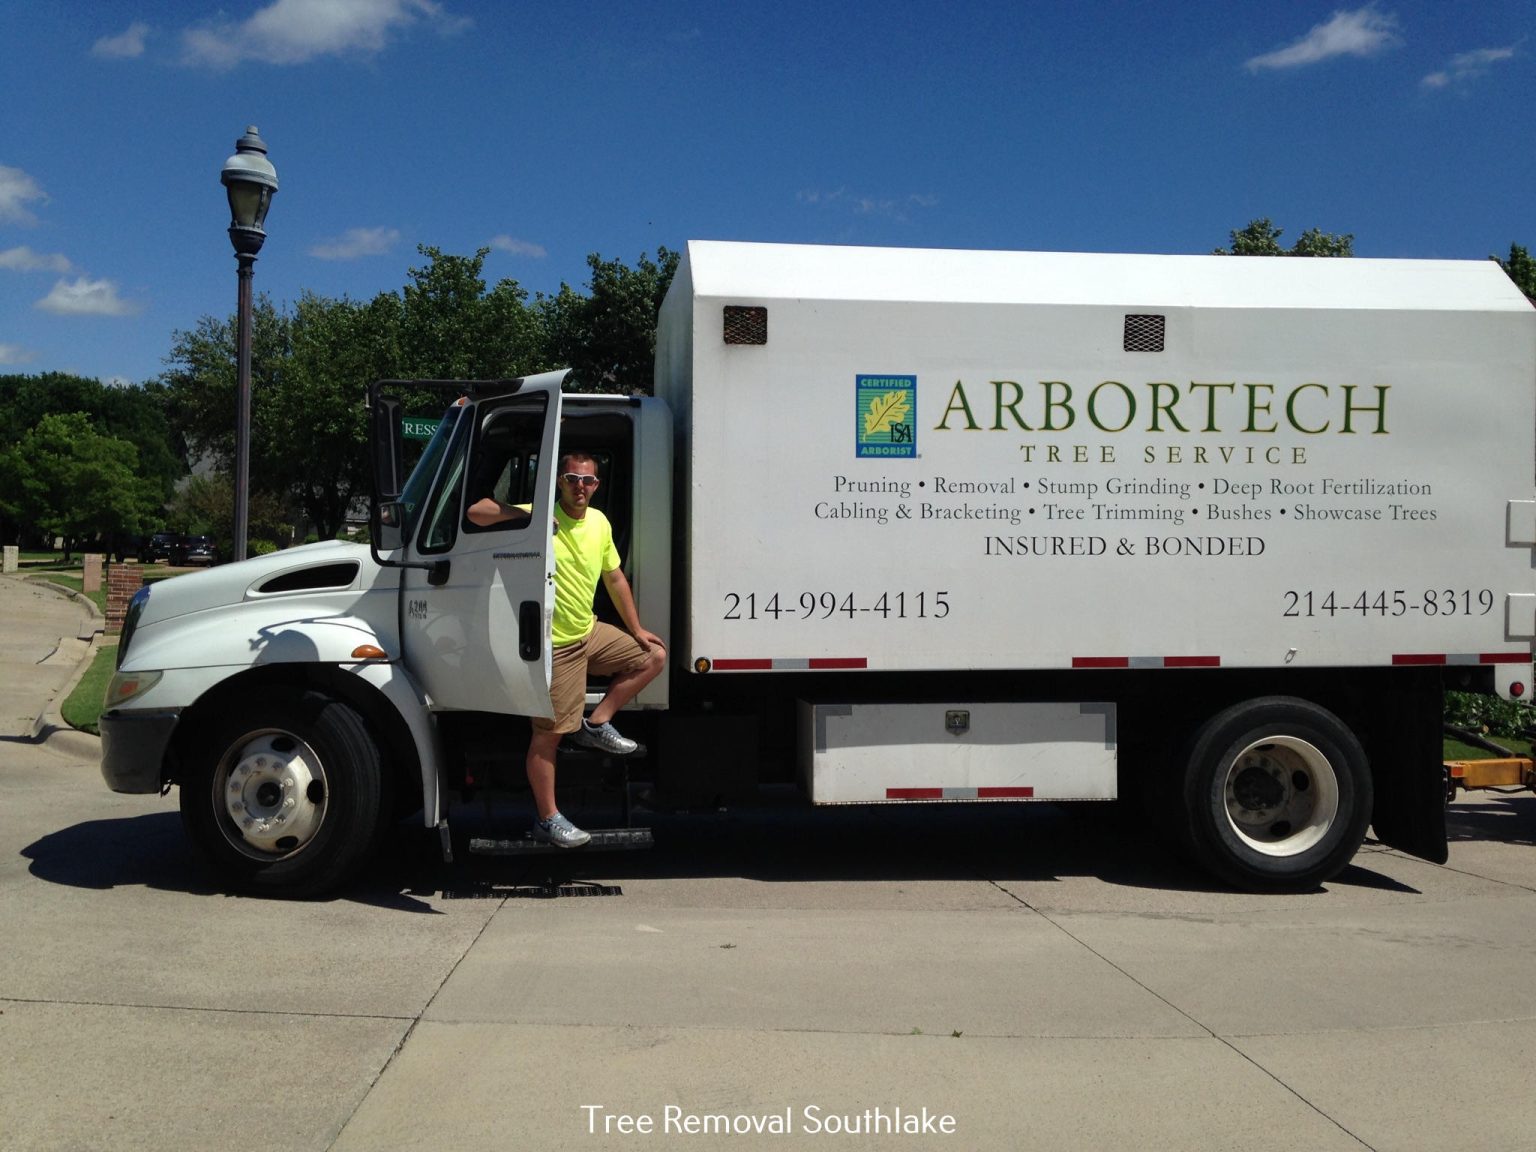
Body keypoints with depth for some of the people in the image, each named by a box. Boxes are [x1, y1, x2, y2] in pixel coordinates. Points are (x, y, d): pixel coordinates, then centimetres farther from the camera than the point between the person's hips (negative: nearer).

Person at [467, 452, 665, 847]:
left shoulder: (599, 522, 4)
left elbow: (615, 579, 14)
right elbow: (475, 513, -26)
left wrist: (636, 629, 14)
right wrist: (528, 515, -34)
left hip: (591, 633, 7)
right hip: (554, 645, -7)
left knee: (653, 656, 10)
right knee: (549, 734, 0)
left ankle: (597, 724, 12)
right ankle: (548, 820, 13)